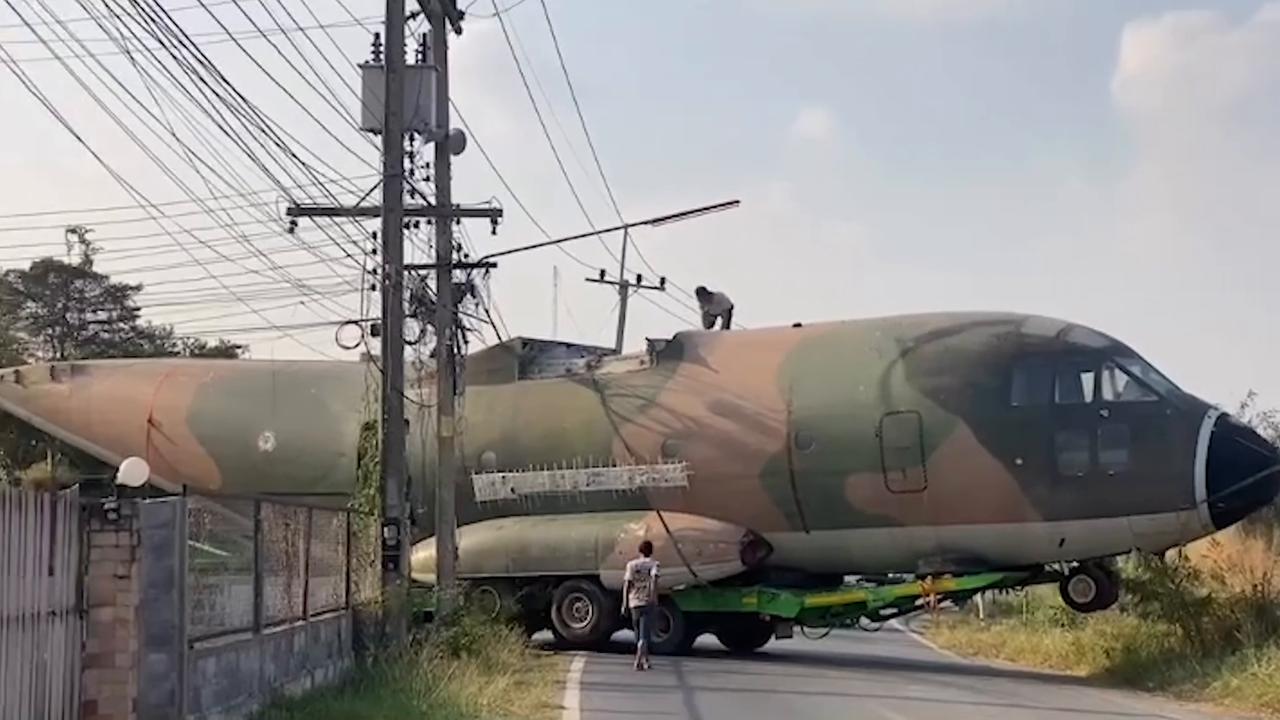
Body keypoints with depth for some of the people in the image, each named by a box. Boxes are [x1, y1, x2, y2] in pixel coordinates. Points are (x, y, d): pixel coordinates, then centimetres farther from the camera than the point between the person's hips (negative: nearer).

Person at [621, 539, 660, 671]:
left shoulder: (631, 564, 7)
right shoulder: (653, 564, 1)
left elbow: (626, 584, 3)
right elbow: (654, 578, -17)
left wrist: (625, 604, 6)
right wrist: (654, 597, -19)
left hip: (634, 602, 3)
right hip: (647, 602, -3)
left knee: (638, 633, 18)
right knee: (644, 634, -4)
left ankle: (644, 660, 28)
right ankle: (639, 659, -21)